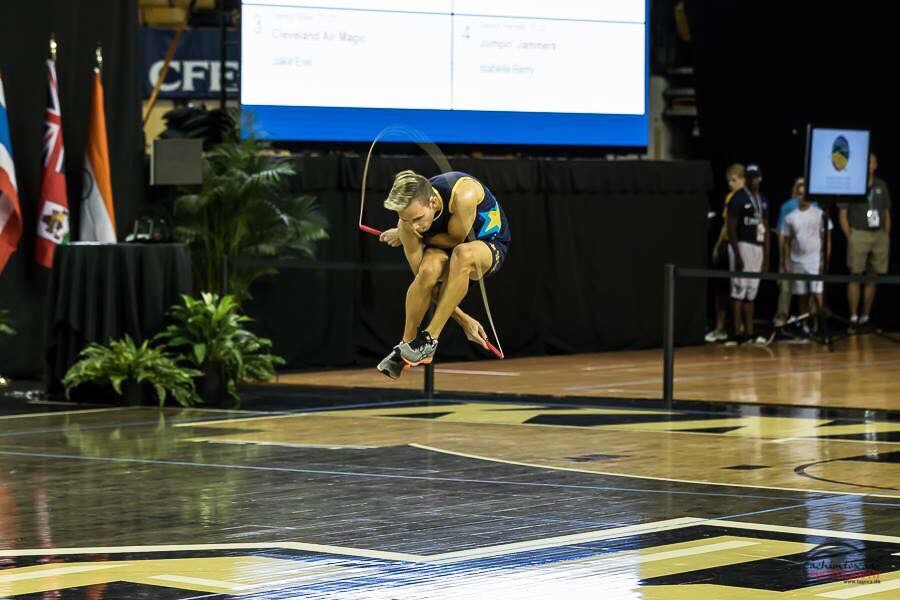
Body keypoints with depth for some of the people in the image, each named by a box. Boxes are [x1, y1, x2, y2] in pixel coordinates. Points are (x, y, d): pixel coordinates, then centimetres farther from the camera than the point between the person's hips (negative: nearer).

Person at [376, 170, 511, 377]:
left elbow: (456, 239, -19)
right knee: (429, 268, -35)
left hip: (489, 245, -2)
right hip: (443, 251, 2)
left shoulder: (463, 195, -37)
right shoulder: (407, 223, -23)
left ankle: (429, 339, -30)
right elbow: (424, 279, -16)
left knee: (463, 253, -40)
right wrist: (464, 320, -18)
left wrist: (417, 235, -12)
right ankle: (406, 345, -14)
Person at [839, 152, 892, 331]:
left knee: (872, 278, 6)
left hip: (879, 236, 4)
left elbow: (886, 214, 18)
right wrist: (850, 236, -8)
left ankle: (865, 316, 13)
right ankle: (853, 317, -5)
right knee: (855, 276, -7)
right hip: (859, 234, -4)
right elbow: (842, 214, 0)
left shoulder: (881, 186, 13)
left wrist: (886, 236, 8)